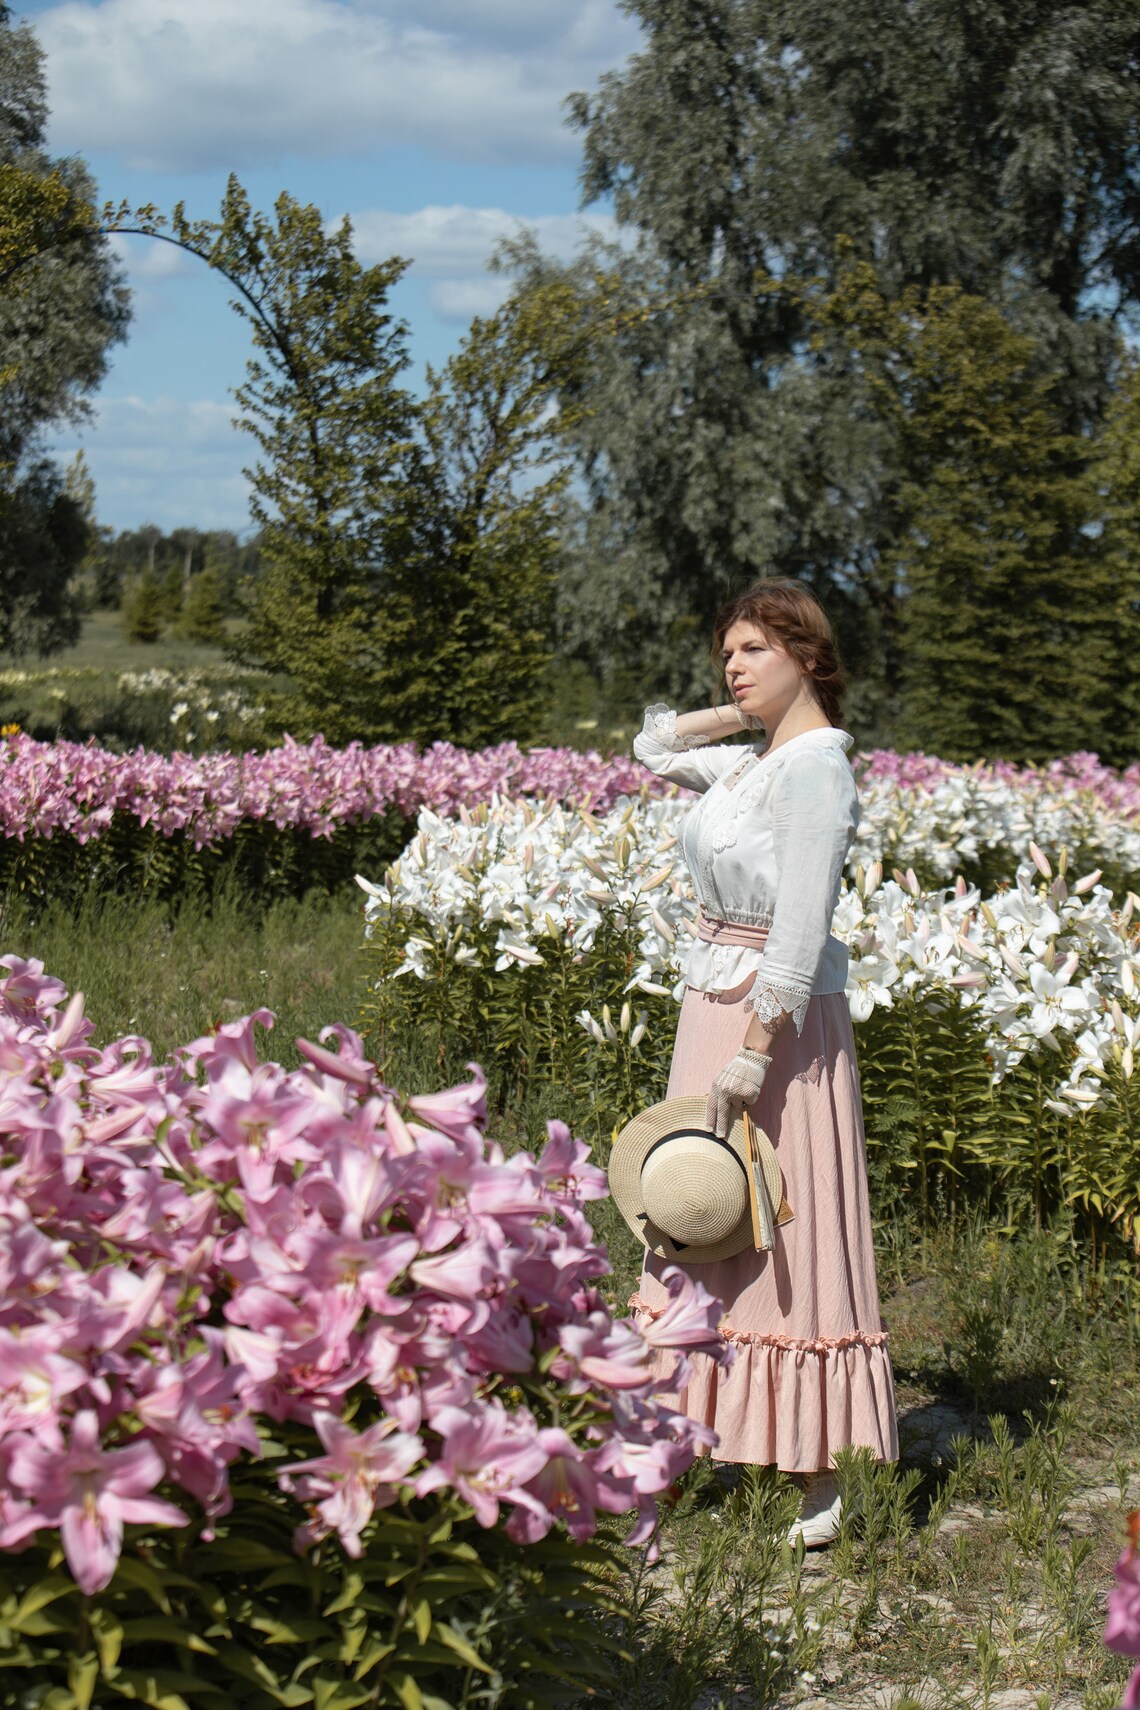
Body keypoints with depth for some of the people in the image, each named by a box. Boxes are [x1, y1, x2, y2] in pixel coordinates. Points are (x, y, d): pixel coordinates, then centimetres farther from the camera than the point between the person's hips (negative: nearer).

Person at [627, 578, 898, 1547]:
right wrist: (748, 711, 14)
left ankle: (816, 1493, 2)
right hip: (713, 1011, 9)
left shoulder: (814, 762, -14)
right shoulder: (753, 764, 12)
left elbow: (803, 924, -21)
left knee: (780, 1242, -5)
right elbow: (655, 748, 29)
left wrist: (754, 1050, -24)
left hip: (777, 1023, -9)